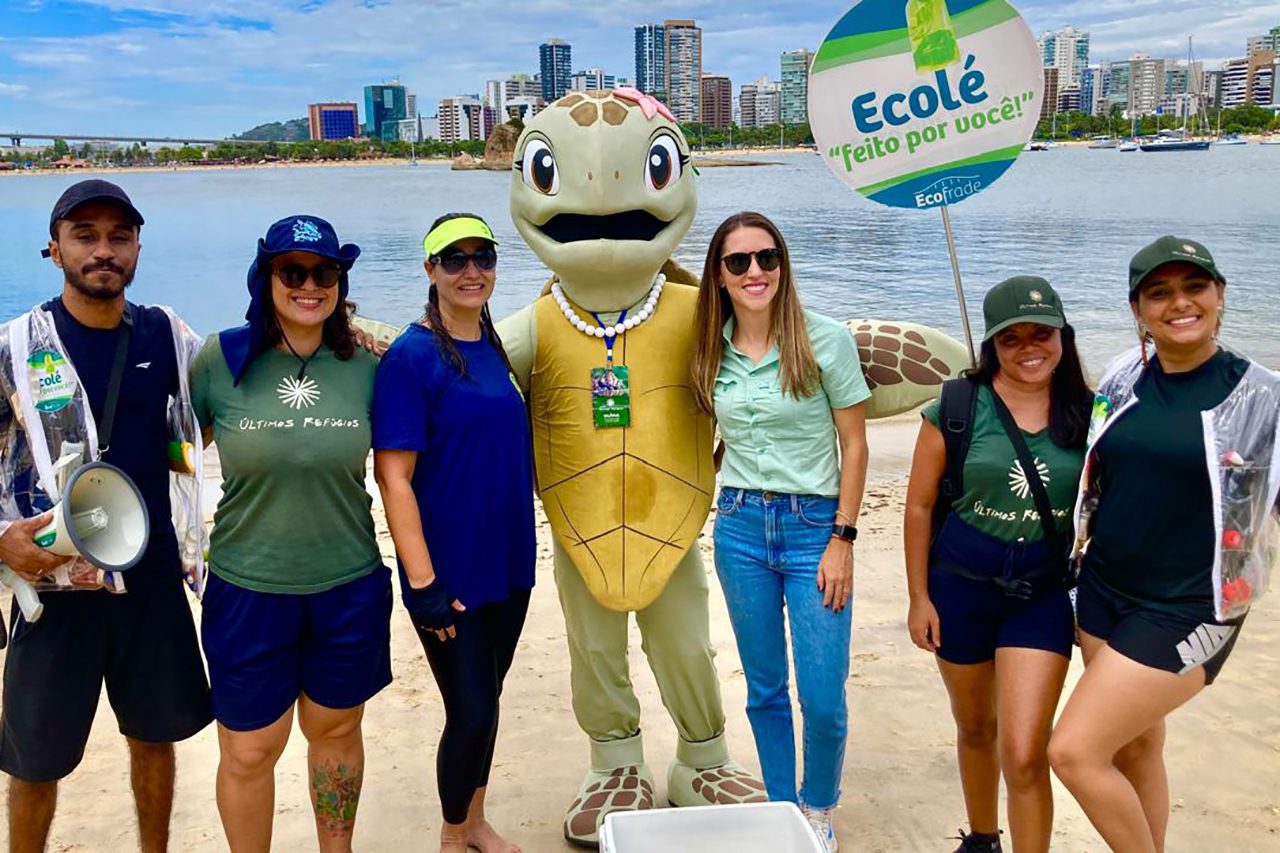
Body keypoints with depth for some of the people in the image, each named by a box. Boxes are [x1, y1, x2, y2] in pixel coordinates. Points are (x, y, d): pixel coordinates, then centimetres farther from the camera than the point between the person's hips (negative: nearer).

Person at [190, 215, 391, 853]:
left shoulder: (365, 366, -3)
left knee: (336, 728, 18)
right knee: (248, 750, 9)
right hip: (247, 589, -1)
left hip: (349, 586, 2)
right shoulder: (221, 359, -7)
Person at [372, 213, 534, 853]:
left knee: (486, 700, 18)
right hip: (450, 572, -6)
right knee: (471, 711, 1)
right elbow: (393, 476, -17)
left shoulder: (498, 350, 7)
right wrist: (422, 582, -19)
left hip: (507, 563, 6)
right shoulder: (411, 357, -13)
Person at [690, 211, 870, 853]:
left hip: (814, 524, -3)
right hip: (739, 526, 3)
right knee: (764, 690, 13)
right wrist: (733, 503, 8)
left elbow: (854, 444, -5)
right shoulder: (712, 350, 2)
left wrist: (842, 539, -9)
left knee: (823, 698, -1)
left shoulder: (825, 339, -8)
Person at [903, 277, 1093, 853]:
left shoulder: (1087, 414, -5)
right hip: (962, 585, 1)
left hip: (1045, 591, -1)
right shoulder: (956, 408, -8)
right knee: (975, 729, 21)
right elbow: (920, 506, -2)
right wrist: (918, 597, 0)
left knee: (1024, 755, -9)